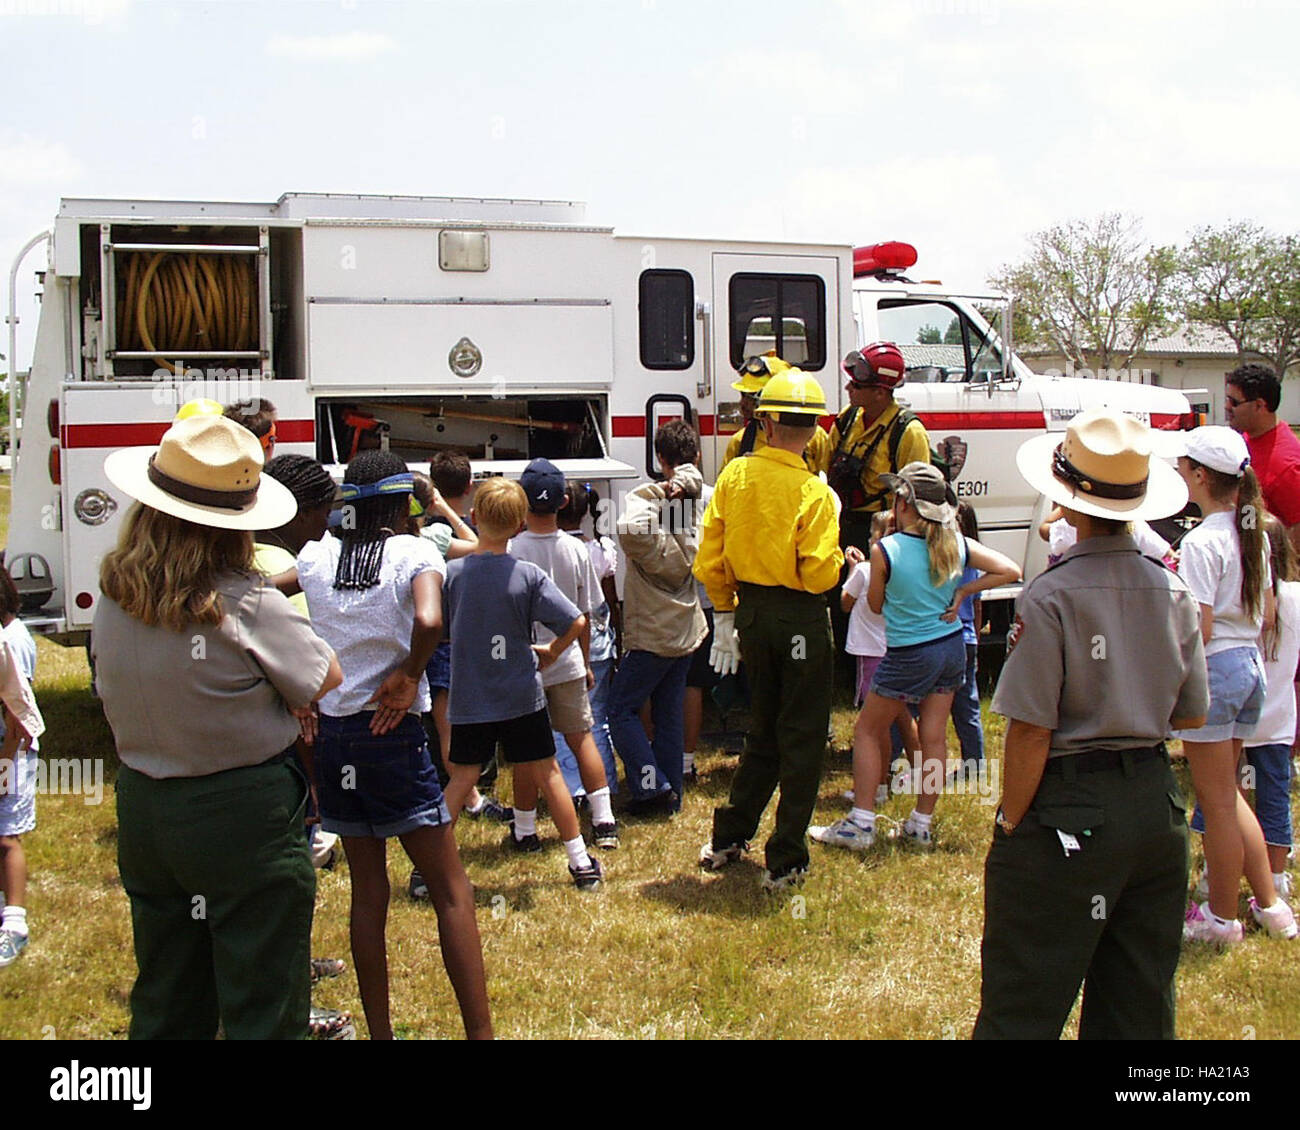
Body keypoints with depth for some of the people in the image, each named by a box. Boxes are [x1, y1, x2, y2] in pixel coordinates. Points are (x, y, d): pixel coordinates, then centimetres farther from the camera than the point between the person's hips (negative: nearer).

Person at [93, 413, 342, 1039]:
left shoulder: (112, 600, -3)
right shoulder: (247, 606, -21)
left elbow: (114, 699, 9)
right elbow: (326, 678, -8)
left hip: (141, 811, 6)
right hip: (244, 815, -6)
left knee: (163, 1007, 21)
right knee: (262, 1010, 6)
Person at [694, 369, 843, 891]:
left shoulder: (734, 475, -2)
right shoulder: (814, 493, -16)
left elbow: (709, 559, 2)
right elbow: (820, 574, -21)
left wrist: (724, 613, 14)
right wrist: (840, 559, 1)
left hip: (752, 612, 5)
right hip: (801, 619, -5)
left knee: (764, 730, 21)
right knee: (801, 739, 6)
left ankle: (728, 839, 28)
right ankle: (785, 862, 10)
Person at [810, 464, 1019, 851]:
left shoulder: (885, 550, -16)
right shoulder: (956, 544, -4)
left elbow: (876, 604, -2)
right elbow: (1010, 571, -2)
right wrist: (962, 592, 1)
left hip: (908, 656, -5)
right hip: (951, 648, 5)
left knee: (869, 732, 9)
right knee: (934, 737, 10)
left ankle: (860, 825, 7)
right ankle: (921, 826, 18)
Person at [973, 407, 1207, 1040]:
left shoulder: (1051, 597, -16)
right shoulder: (1172, 592, 1)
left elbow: (1031, 731, -16)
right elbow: (1192, 715, 10)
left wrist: (1010, 825, -5)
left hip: (1069, 814, -6)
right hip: (1156, 805, 6)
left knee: (1023, 1009, 4)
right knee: (1140, 1006, 17)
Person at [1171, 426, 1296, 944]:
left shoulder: (1201, 542, -19)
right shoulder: (1253, 533, 7)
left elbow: (1197, 631, -21)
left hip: (1214, 670, -9)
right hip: (1252, 668, 9)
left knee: (1217, 802, 4)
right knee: (1226, 793, 21)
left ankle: (1221, 917, 17)